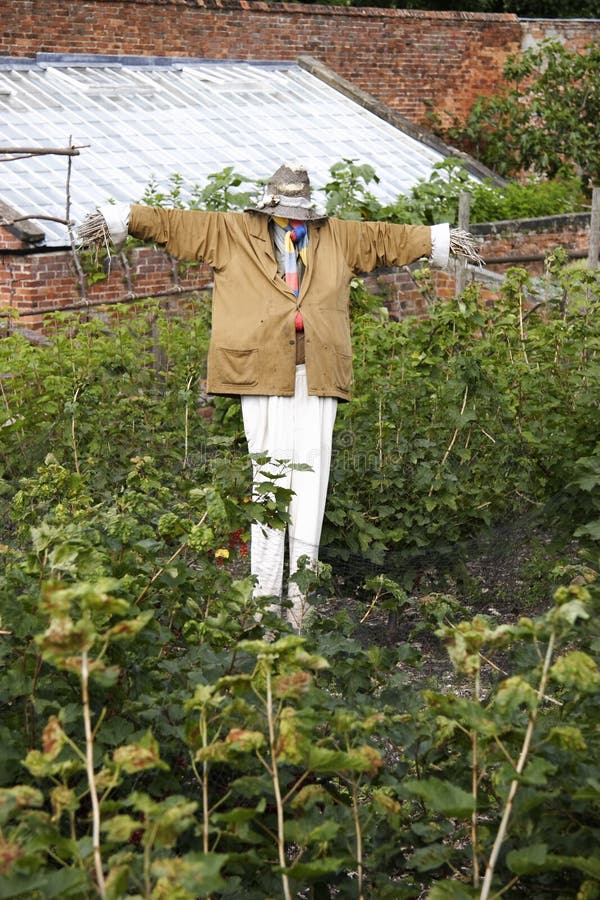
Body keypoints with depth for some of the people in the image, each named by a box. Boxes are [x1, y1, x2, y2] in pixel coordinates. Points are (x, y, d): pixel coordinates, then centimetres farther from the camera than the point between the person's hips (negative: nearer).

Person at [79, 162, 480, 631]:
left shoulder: (339, 238, 22)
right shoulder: (231, 232, 14)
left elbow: (386, 238, 32)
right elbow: (175, 223, 11)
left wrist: (439, 239, 37)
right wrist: (121, 219, 5)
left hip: (317, 372, 3)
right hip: (262, 366, -3)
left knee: (311, 468, -2)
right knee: (269, 470, -5)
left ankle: (301, 585, 1)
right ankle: (266, 590, -3)